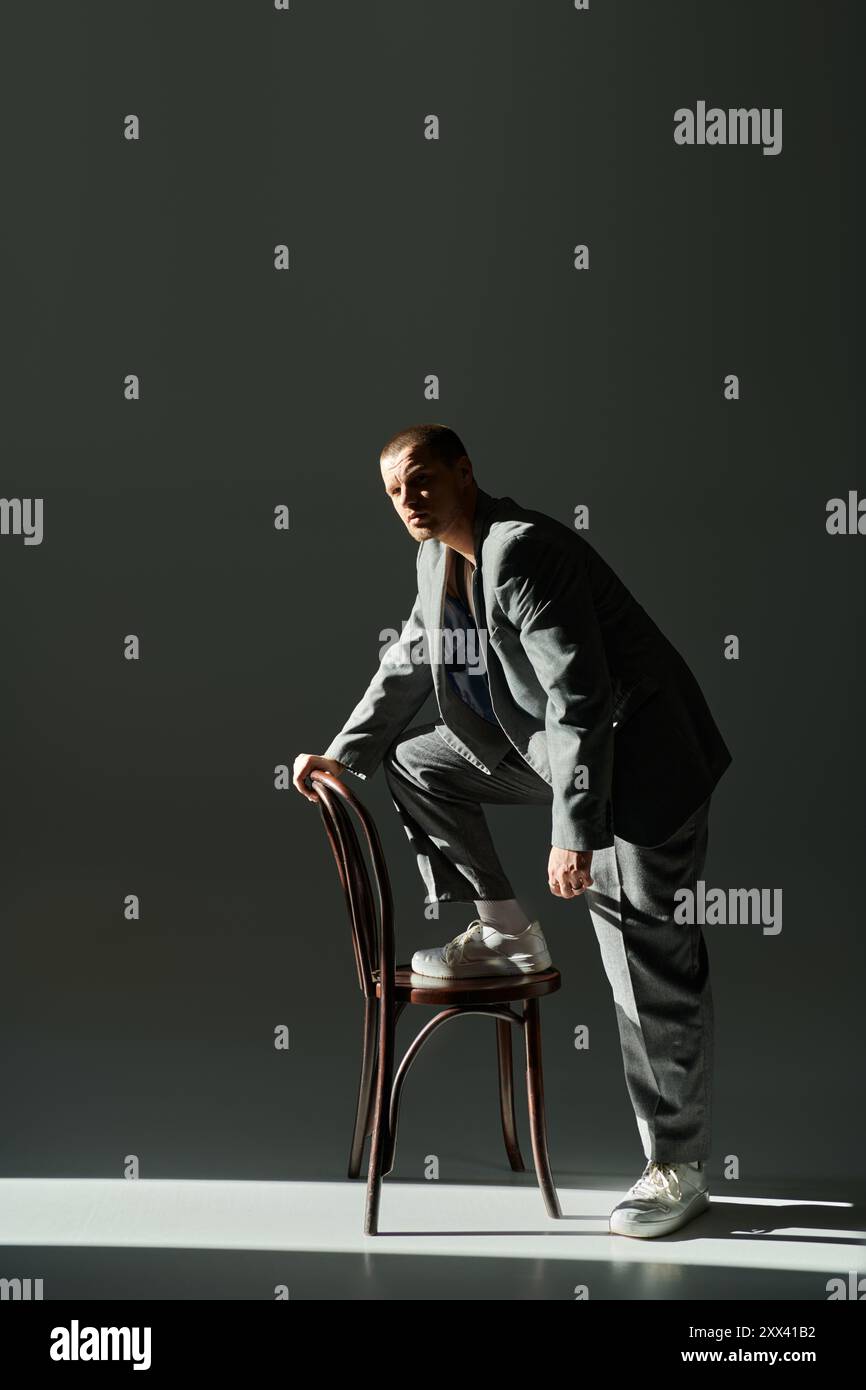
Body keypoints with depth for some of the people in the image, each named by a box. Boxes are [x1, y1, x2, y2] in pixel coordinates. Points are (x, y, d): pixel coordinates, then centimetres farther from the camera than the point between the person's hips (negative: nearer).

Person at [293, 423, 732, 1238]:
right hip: (546, 742, 9)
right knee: (417, 761, 11)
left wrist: (574, 833, -29)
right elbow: (409, 665, 20)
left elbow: (580, 698, -28)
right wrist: (345, 755, 14)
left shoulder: (520, 552, -24)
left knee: (649, 966, -6)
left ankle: (678, 1170, 4)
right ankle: (504, 935, 15)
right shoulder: (439, 559, 6)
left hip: (636, 755, -9)